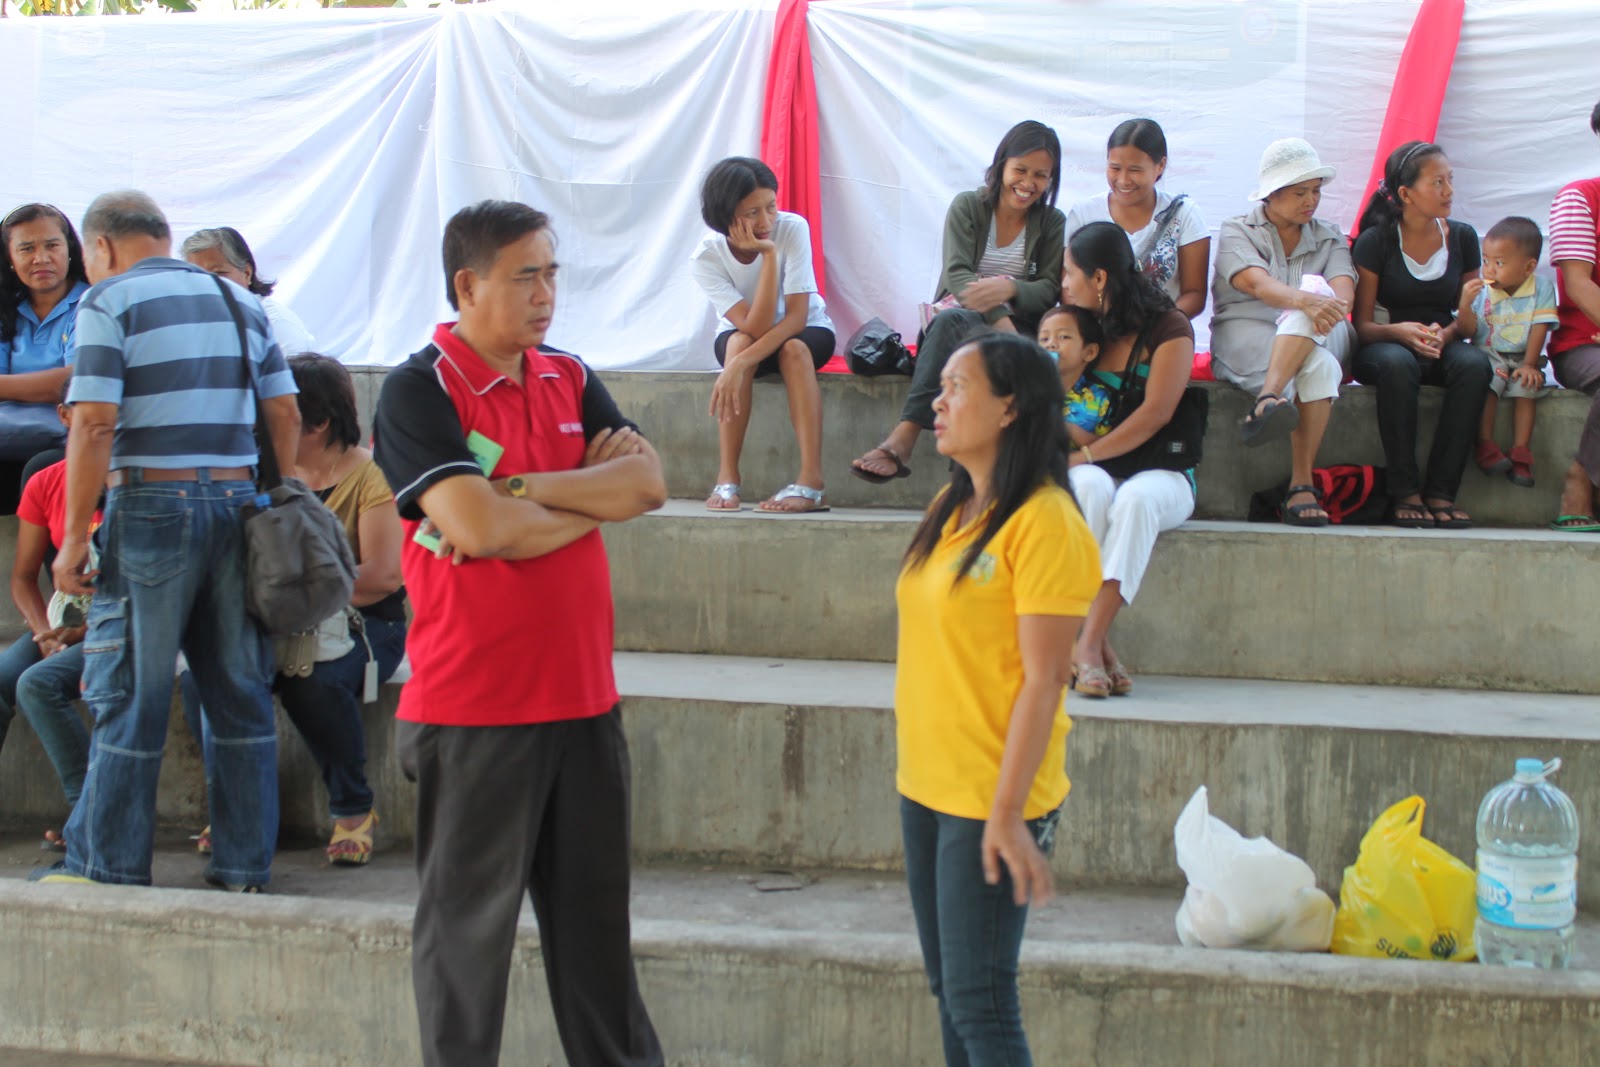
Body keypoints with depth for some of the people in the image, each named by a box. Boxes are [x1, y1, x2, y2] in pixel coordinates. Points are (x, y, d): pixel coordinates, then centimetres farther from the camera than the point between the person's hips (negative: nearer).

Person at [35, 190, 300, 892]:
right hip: (238, 502, 5)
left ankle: (107, 867, 7)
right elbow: (285, 417, 10)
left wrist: (75, 536, -10)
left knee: (128, 696, 1)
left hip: (150, 506, -5)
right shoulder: (242, 304, 15)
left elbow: (95, 422, -12)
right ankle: (246, 865, 13)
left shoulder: (108, 301, -2)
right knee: (240, 691, 9)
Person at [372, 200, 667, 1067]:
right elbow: (481, 528, -22)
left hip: (582, 695, 6)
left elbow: (648, 482, -4)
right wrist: (593, 495, -7)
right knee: (469, 921, 5)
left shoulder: (568, 379, 10)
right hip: (473, 706, -6)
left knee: (595, 910, 14)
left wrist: (517, 490, -15)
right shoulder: (418, 392, -9)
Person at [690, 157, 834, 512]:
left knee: (793, 350, -35)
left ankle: (811, 480, -41)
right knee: (739, 343, -34)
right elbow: (754, 328, -33)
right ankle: (727, 477, -33)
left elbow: (796, 316, -30)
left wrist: (740, 364, -42)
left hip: (807, 331, 0)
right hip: (742, 334, 1)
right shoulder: (705, 258, -23)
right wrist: (768, 254, -38)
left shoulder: (793, 229, -26)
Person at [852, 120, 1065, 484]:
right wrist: (999, 318, -26)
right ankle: (902, 439, -49)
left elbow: (1051, 290, -2)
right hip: (960, 319, 0)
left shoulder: (1052, 223, 9)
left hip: (1019, 325, 0)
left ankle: (902, 440, -48)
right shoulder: (968, 206, 5)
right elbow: (956, 275, -9)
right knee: (951, 318, -38)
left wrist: (1011, 288, -26)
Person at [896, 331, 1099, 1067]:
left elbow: (1043, 679, -18)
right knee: (950, 993, 14)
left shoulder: (1042, 522, -15)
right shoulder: (949, 509, 10)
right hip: (925, 785, 8)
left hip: (990, 798, -8)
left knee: (979, 1004, -3)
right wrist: (916, 763, 14)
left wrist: (1007, 814, -20)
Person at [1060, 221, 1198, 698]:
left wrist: (1083, 455, -16)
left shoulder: (1169, 327, -1)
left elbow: (1155, 414, -11)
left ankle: (1088, 642, -43)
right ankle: (1098, 645, -40)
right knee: (1090, 486, -35)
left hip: (1159, 474, -3)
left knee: (1136, 498, -39)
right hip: (1096, 468, 3)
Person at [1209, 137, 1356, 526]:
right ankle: (1302, 485, -44)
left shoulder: (1329, 238, 19)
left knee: (1315, 291, -33)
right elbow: (1256, 283, -15)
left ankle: (1267, 401, -45)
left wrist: (1332, 305, -29)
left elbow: (1343, 288, -3)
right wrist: (1303, 300, -36)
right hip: (1245, 338, -3)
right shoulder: (1237, 232, 8)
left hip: (1324, 342, 3)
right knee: (1319, 367, -34)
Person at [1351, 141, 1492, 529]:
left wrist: (1447, 335, -16)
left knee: (1475, 363, -33)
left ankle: (1440, 491, -29)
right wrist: (1399, 332, -28)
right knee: (1397, 363, -40)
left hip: (1444, 345, 3)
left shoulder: (1462, 238, 5)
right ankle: (1405, 493, -30)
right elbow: (1362, 324, -6)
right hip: (1385, 345, -3)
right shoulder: (1375, 241, -5)